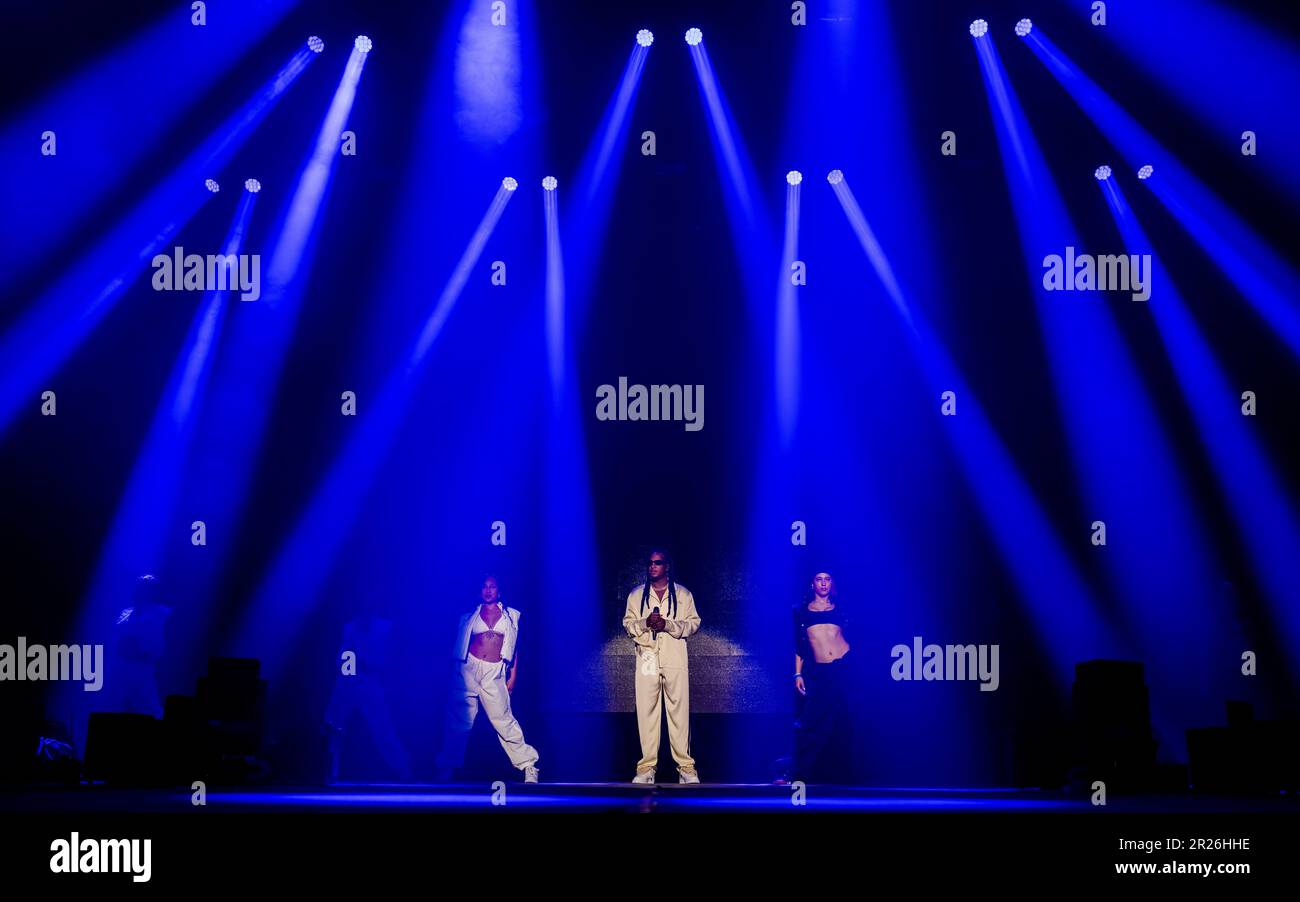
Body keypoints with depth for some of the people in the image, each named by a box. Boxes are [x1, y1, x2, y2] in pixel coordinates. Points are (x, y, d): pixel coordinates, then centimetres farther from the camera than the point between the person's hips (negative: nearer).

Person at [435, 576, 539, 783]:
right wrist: (454, 671, 8)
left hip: (494, 672, 0)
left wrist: (513, 676, 7)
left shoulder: (511, 616, 13)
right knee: (460, 719, -2)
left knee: (504, 719, -5)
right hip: (469, 669, 1)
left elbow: (515, 647, 13)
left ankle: (528, 765, 2)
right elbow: (461, 644, 15)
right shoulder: (470, 615, 13)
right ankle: (446, 769, 5)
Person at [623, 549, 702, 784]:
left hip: (675, 659, -1)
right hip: (647, 658, 1)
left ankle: (685, 766, -2)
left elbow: (693, 623, 5)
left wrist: (667, 624, -11)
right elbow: (628, 623, 11)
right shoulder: (636, 595, 13)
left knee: (679, 711, -4)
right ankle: (647, 766, -1)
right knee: (646, 711, -3)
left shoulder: (683, 594, 9)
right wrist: (645, 623, -10)